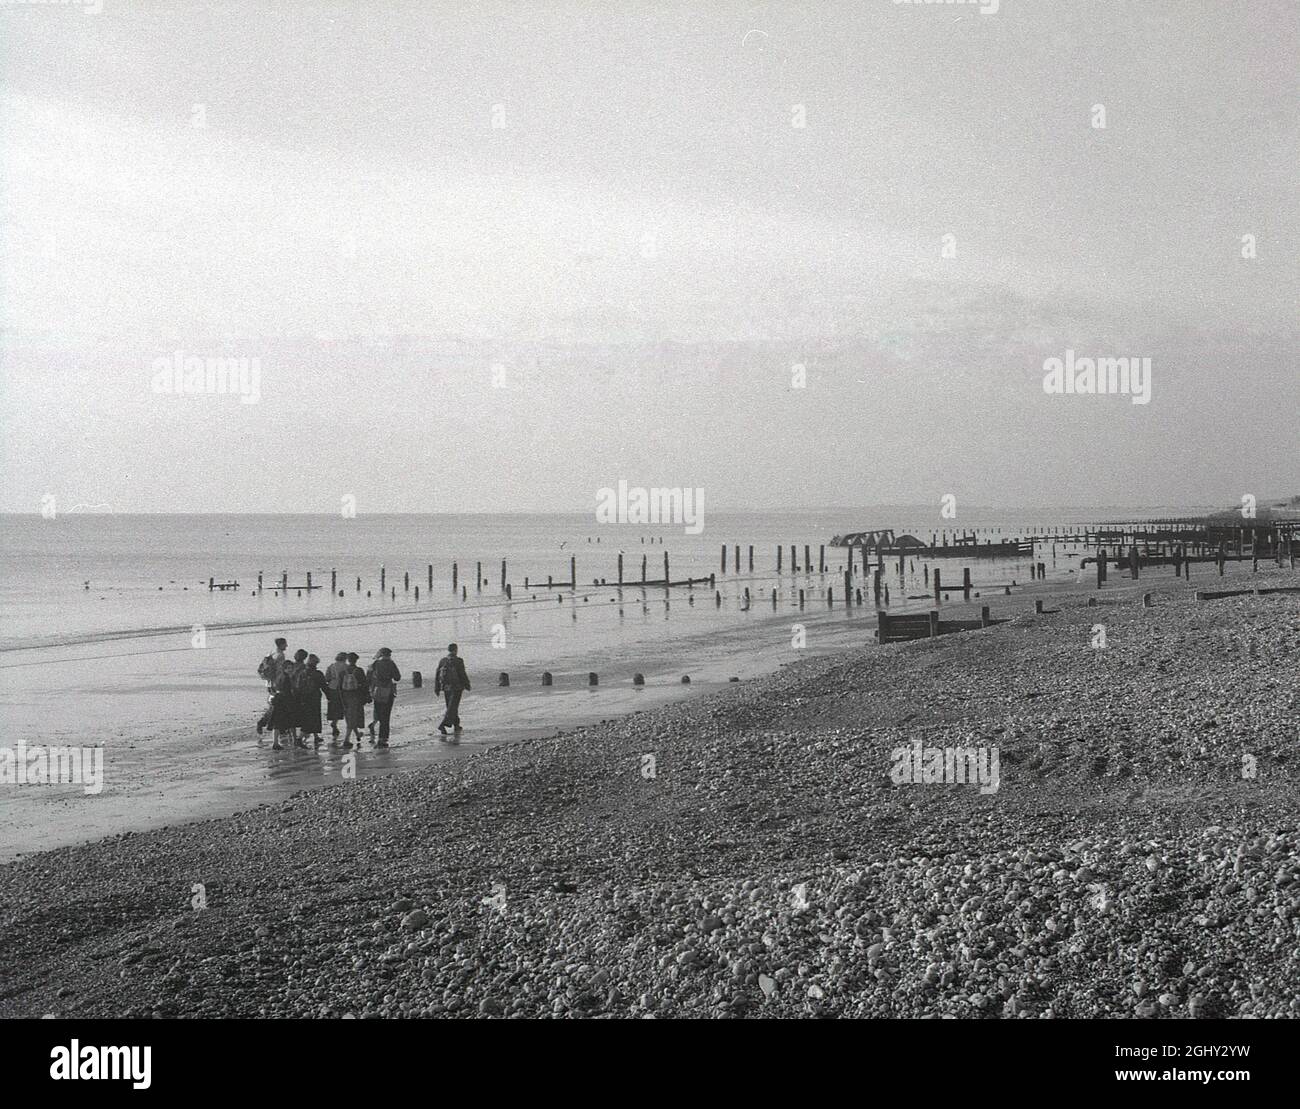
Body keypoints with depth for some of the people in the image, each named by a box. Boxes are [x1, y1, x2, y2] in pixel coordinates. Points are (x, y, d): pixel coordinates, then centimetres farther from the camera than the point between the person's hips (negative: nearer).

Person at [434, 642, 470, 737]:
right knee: (452, 707, -6)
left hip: (446, 688, 6)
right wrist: (467, 685, 3)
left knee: (451, 707, 17)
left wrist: (437, 689, 10)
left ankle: (457, 726, 26)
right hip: (456, 687, -6)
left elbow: (437, 675, 5)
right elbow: (463, 675, -11)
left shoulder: (442, 661, 4)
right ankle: (443, 725, -21)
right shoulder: (458, 661, -12)